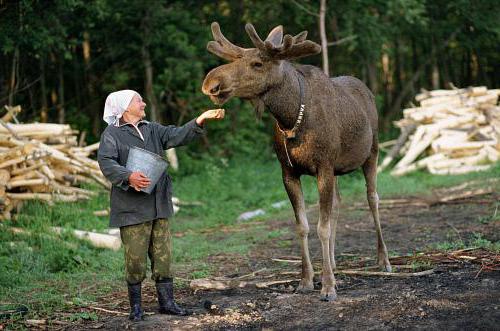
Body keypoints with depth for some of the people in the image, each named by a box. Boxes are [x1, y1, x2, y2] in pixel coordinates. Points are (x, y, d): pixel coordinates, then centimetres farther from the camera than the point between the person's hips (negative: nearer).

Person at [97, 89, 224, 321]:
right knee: (136, 259, -3)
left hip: (160, 206, 6)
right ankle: (135, 306, 11)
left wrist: (200, 120, -8)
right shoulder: (111, 134, -2)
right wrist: (128, 176, -31)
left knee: (163, 257, 8)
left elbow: (178, 135, 6)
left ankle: (166, 302, 17)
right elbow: (106, 163, -15)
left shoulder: (152, 130, 17)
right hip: (132, 208, -6)